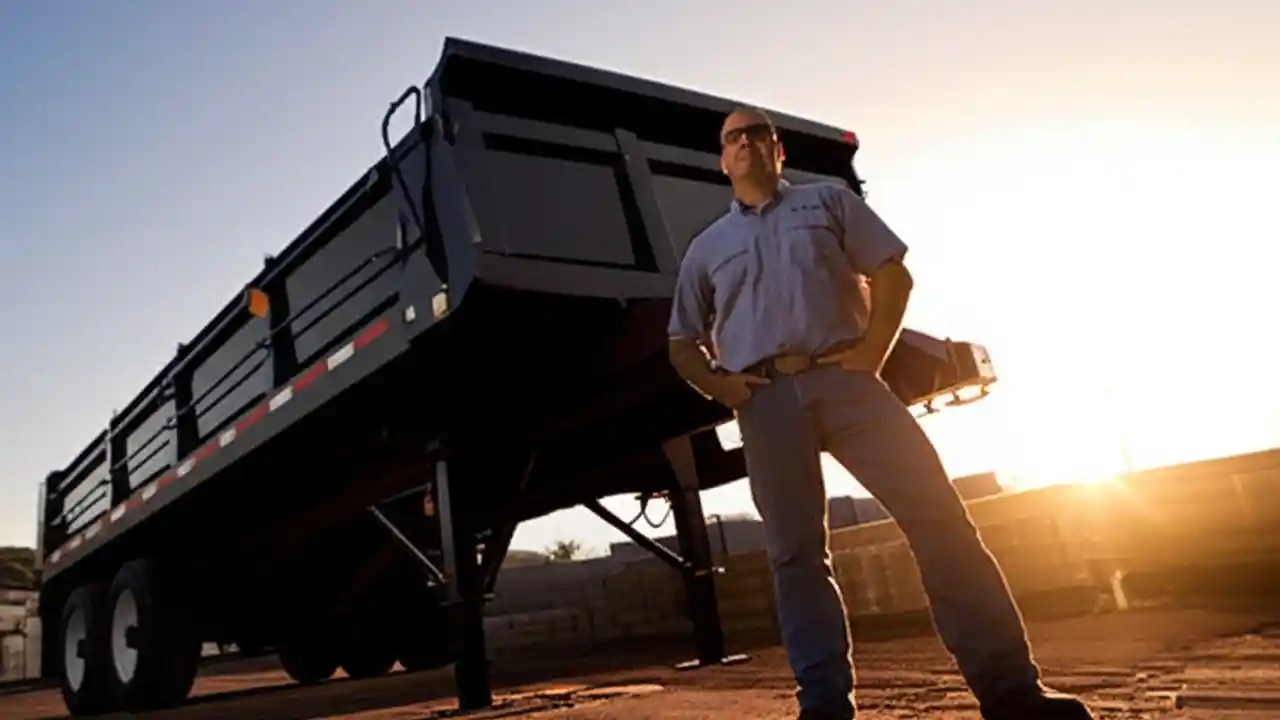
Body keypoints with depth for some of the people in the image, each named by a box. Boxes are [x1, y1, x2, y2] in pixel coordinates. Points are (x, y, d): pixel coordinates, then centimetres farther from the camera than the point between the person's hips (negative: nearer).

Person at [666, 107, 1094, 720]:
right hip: (766, 399, 2)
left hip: (843, 377, -1)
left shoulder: (828, 200, 18)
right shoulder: (706, 248, 21)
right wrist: (718, 385, 0)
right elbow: (683, 344, 20)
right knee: (795, 552, -2)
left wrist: (872, 349, -5)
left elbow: (891, 273, 11)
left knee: (936, 513, -10)